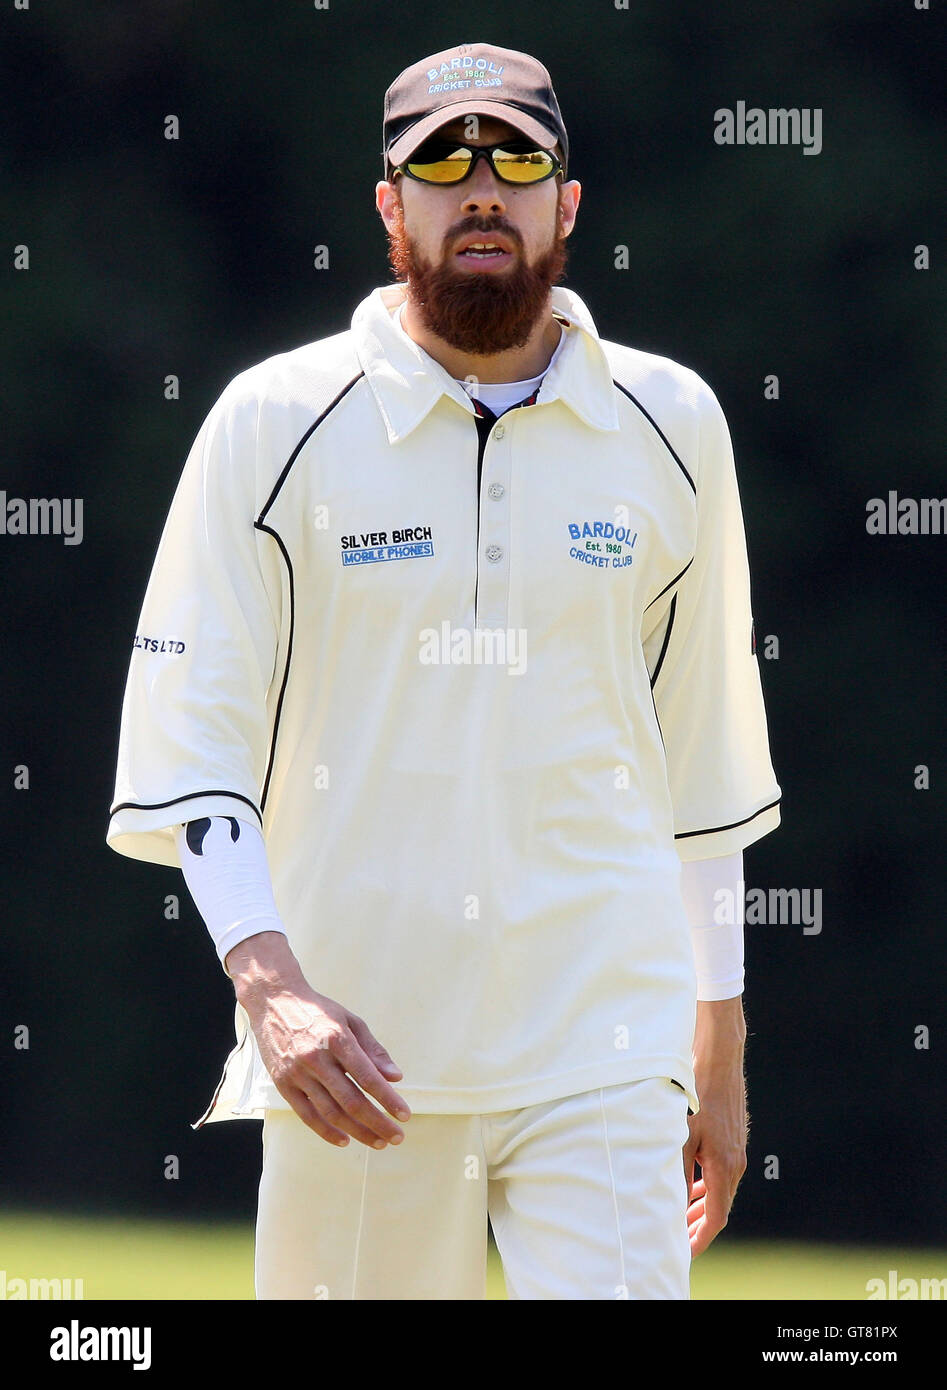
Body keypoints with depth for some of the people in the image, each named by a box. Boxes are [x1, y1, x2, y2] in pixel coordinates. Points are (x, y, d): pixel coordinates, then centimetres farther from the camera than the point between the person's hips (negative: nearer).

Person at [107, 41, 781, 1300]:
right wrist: (271, 987, -18)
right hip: (352, 1047, -1)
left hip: (602, 1042, 1)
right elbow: (189, 742, -4)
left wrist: (719, 1052, 17)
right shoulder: (275, 423, 2)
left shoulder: (670, 425, 10)